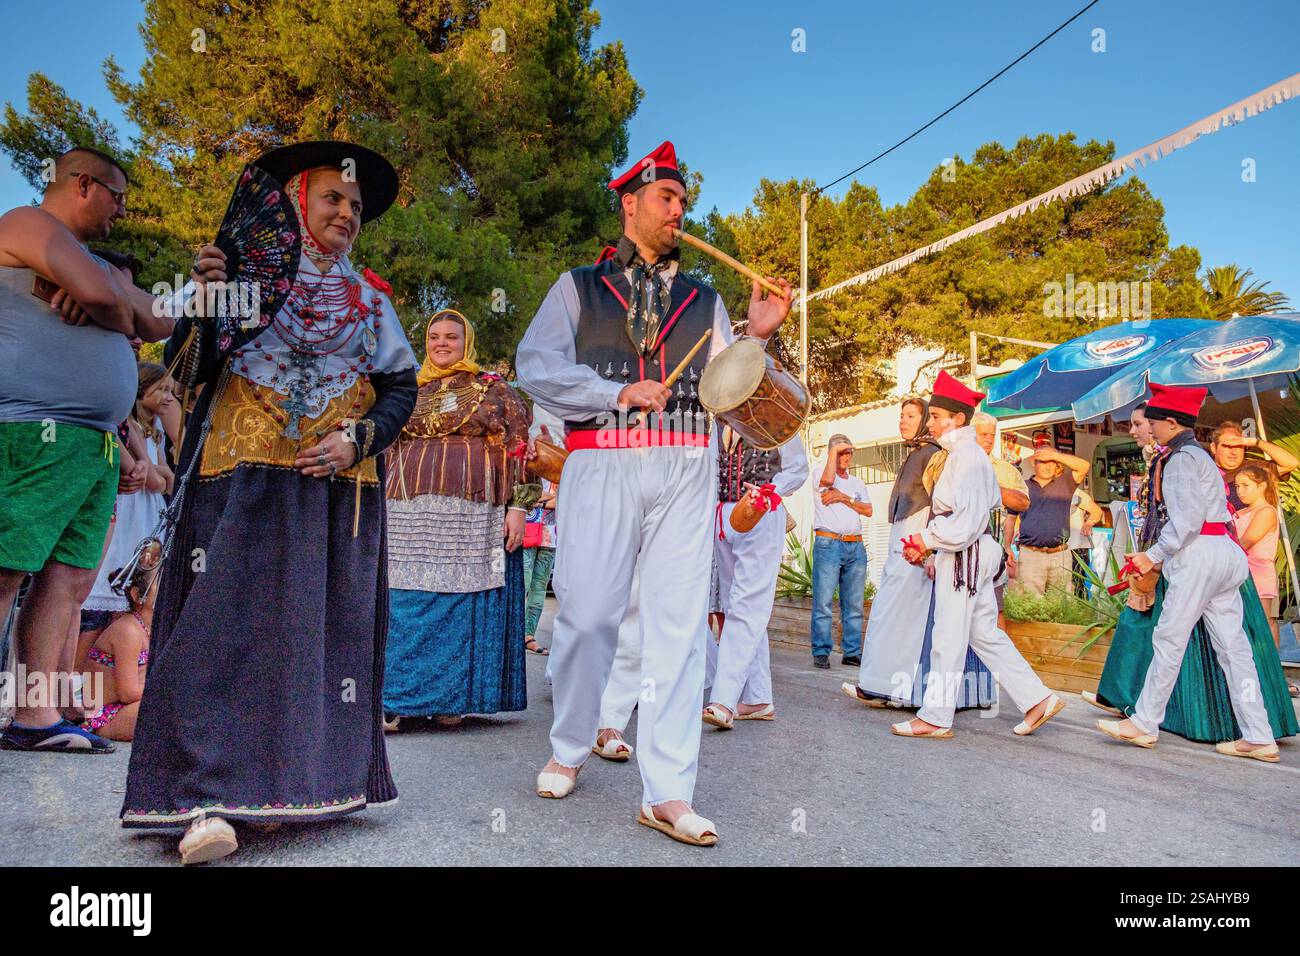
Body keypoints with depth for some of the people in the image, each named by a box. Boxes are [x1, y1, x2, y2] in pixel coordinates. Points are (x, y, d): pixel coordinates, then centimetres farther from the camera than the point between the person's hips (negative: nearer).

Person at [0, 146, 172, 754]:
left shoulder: (95, 261, 29)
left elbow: (158, 324, 16)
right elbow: (100, 291, -16)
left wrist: (108, 304, -2)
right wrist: (117, 310, 6)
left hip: (94, 446, 9)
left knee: (71, 579, 4)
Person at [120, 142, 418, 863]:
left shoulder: (368, 296, 15)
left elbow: (401, 385, 11)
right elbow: (188, 369, 4)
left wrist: (358, 440, -5)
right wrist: (204, 301, -13)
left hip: (337, 484, 2)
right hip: (244, 475, -2)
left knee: (322, 627, 1)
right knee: (230, 620, -9)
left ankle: (295, 782, 11)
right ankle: (208, 796, -6)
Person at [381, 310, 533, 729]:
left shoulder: (495, 390, 8)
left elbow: (518, 449, 2)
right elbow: (388, 451, 22)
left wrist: (517, 506, -6)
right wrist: (381, 507, 16)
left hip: (473, 516, -2)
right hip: (411, 515, 3)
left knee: (464, 603, 0)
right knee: (406, 606, 0)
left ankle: (452, 698, 10)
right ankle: (394, 699, 6)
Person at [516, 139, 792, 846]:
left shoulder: (703, 301, 20)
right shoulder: (578, 288, 14)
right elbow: (535, 366, 0)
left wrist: (755, 336, -3)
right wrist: (618, 393, -10)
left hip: (684, 469, 2)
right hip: (601, 465, -2)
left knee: (678, 624, -3)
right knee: (586, 615, -1)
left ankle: (666, 793, 2)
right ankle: (567, 751, 24)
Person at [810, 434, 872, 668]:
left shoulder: (857, 482, 22)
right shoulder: (821, 474, 7)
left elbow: (868, 510, 10)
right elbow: (828, 480, -18)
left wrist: (845, 498, -4)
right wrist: (833, 450, -6)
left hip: (856, 546, 5)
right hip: (828, 544, -5)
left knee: (855, 604, 4)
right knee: (823, 602, -7)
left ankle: (852, 653, 9)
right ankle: (821, 653, -4)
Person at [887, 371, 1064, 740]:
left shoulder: (965, 454, -15)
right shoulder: (968, 453, 16)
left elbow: (965, 518, -22)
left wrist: (927, 540, -11)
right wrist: (929, 547, 12)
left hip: (963, 555, -10)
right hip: (968, 554, 10)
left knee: (949, 637, -2)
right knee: (985, 634, 14)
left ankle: (935, 718, 7)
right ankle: (1037, 699, 19)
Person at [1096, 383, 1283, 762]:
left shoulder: (1182, 458, -9)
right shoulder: (1198, 455, 21)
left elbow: (1187, 520, -17)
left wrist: (1154, 555, -10)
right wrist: (1160, 557, 16)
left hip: (1199, 555, -10)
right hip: (1223, 554, 10)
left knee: (1168, 639, -4)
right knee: (1232, 645, 7)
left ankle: (1144, 723, 3)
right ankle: (1257, 738, 9)